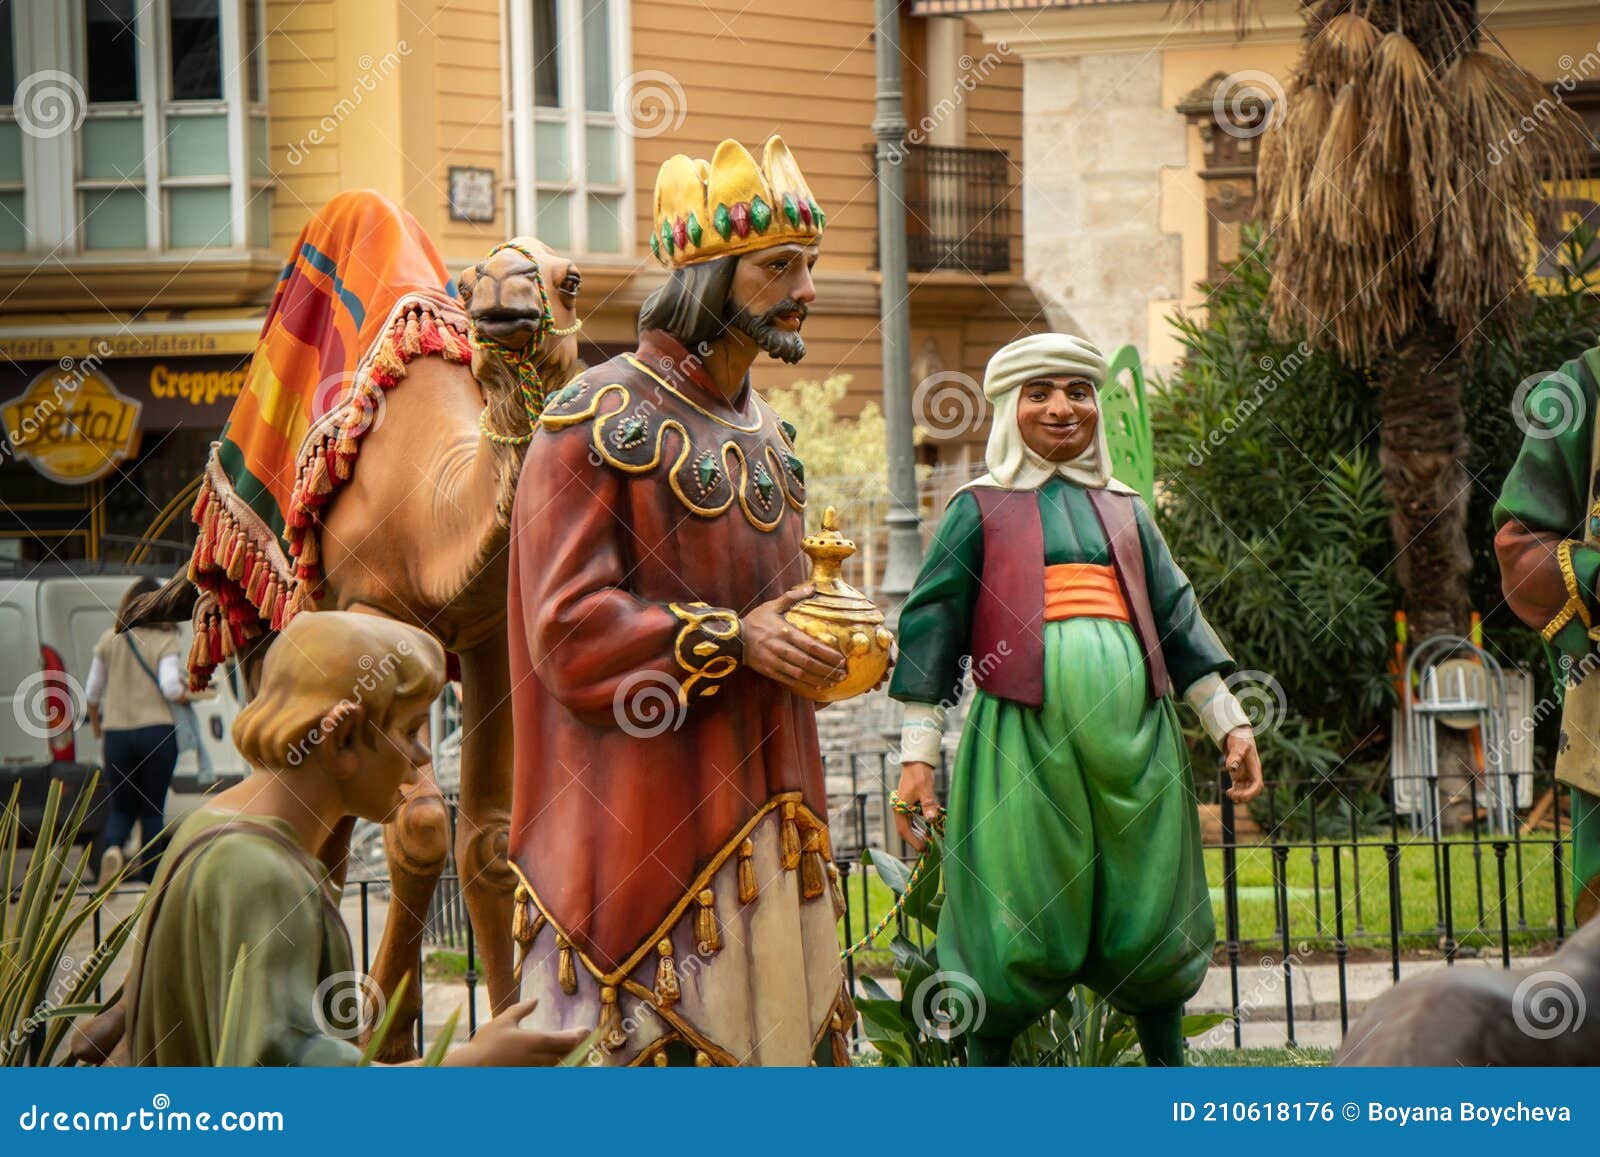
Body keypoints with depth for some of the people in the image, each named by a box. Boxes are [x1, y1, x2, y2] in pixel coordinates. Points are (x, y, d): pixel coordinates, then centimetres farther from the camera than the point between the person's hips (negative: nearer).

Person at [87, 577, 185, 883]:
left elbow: (92, 692, 10)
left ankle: (112, 847, -20)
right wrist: (188, 695, 6)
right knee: (152, 811, 10)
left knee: (121, 809, 12)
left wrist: (97, 730, 25)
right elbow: (170, 687, -16)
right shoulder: (165, 641, -4)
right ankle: (151, 880, 8)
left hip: (116, 734, 2)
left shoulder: (110, 640, 5)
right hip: (157, 733, -2)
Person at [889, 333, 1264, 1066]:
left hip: (1131, 734, 4)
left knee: (1152, 923, 4)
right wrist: (917, 753, -2)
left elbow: (1177, 620, 20)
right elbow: (932, 628, 5)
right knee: (1021, 925, -4)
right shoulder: (982, 510, 9)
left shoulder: (1125, 511, 20)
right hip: (1026, 735, -3)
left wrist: (1229, 723, 12)